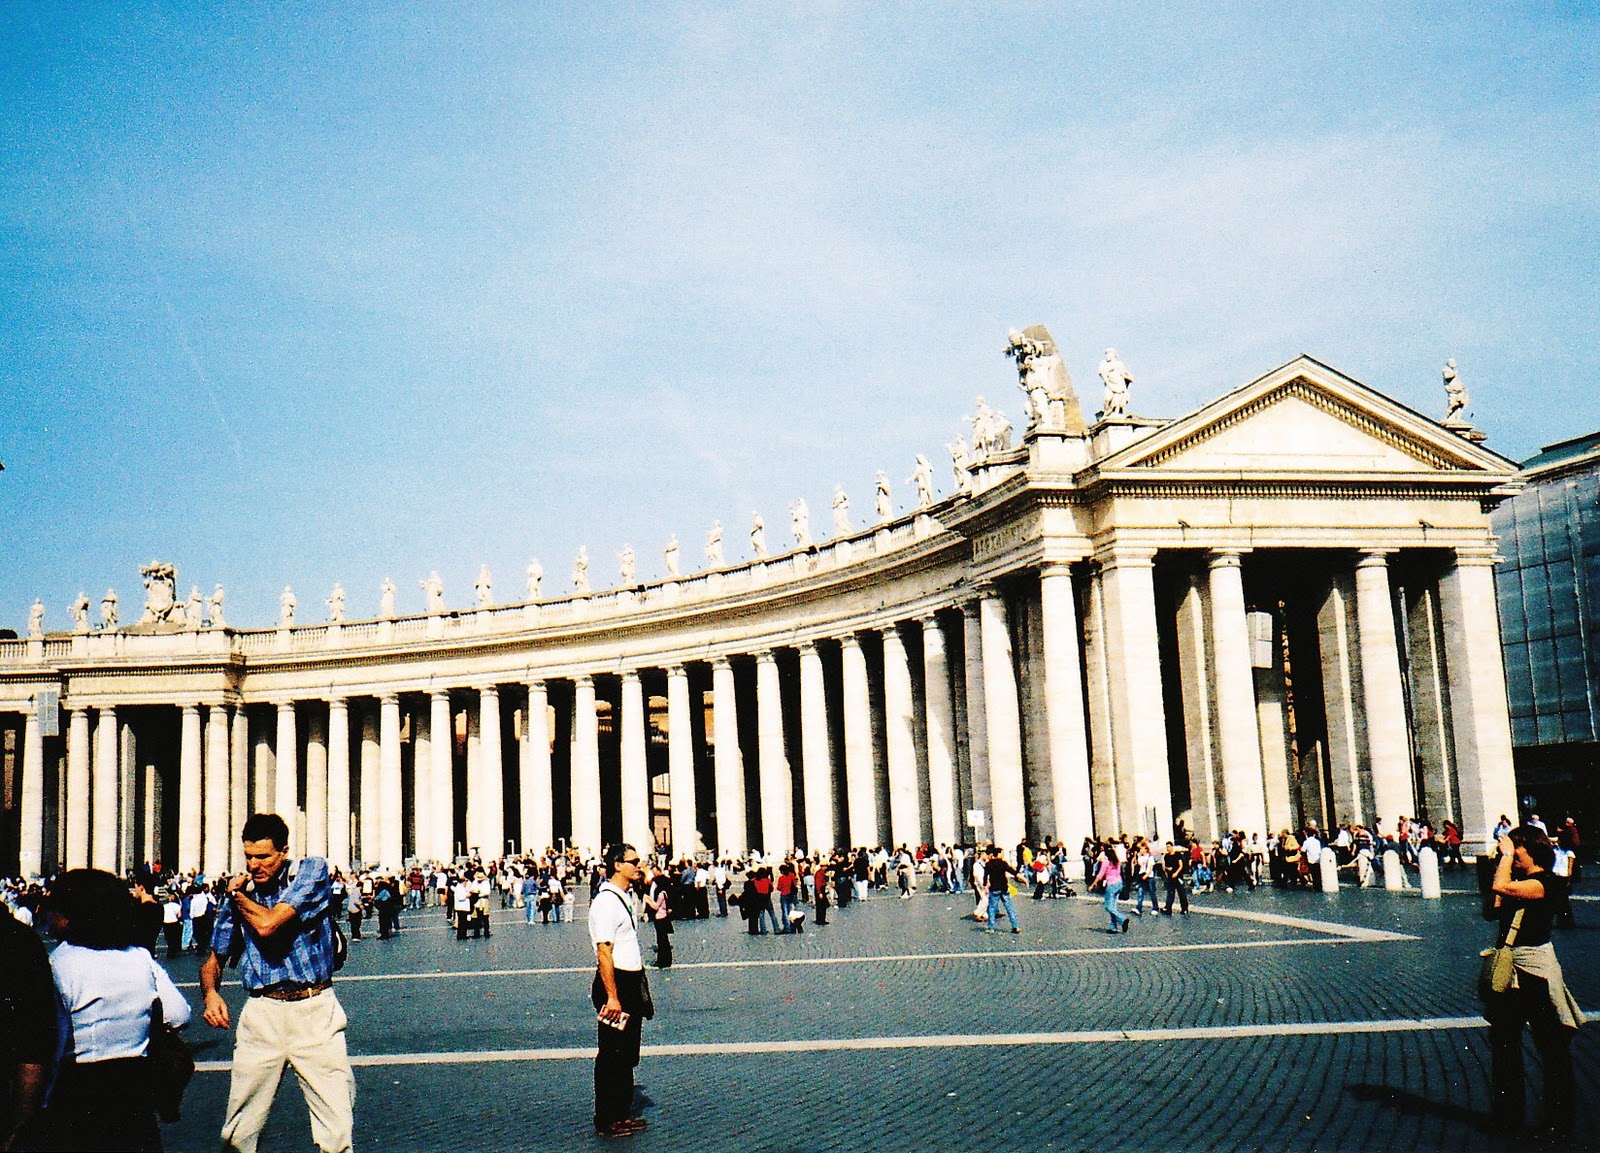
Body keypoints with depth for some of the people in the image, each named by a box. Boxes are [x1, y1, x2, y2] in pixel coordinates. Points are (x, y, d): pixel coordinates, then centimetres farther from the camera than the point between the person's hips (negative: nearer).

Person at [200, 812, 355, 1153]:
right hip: (261, 1012, 3)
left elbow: (268, 925, -16)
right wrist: (210, 993, -3)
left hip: (315, 1010, -3)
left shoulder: (313, 871, -2)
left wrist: (238, 895, 2)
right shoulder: (238, 890, 10)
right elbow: (215, 959, 18)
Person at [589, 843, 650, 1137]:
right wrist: (612, 996, -25)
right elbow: (604, 952, -23)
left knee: (627, 1054, 16)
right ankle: (607, 1121, 10)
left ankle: (622, 1113, 27)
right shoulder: (606, 901, -19)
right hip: (616, 982, -10)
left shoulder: (626, 897, 12)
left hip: (632, 983, 10)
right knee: (612, 1055, 0)